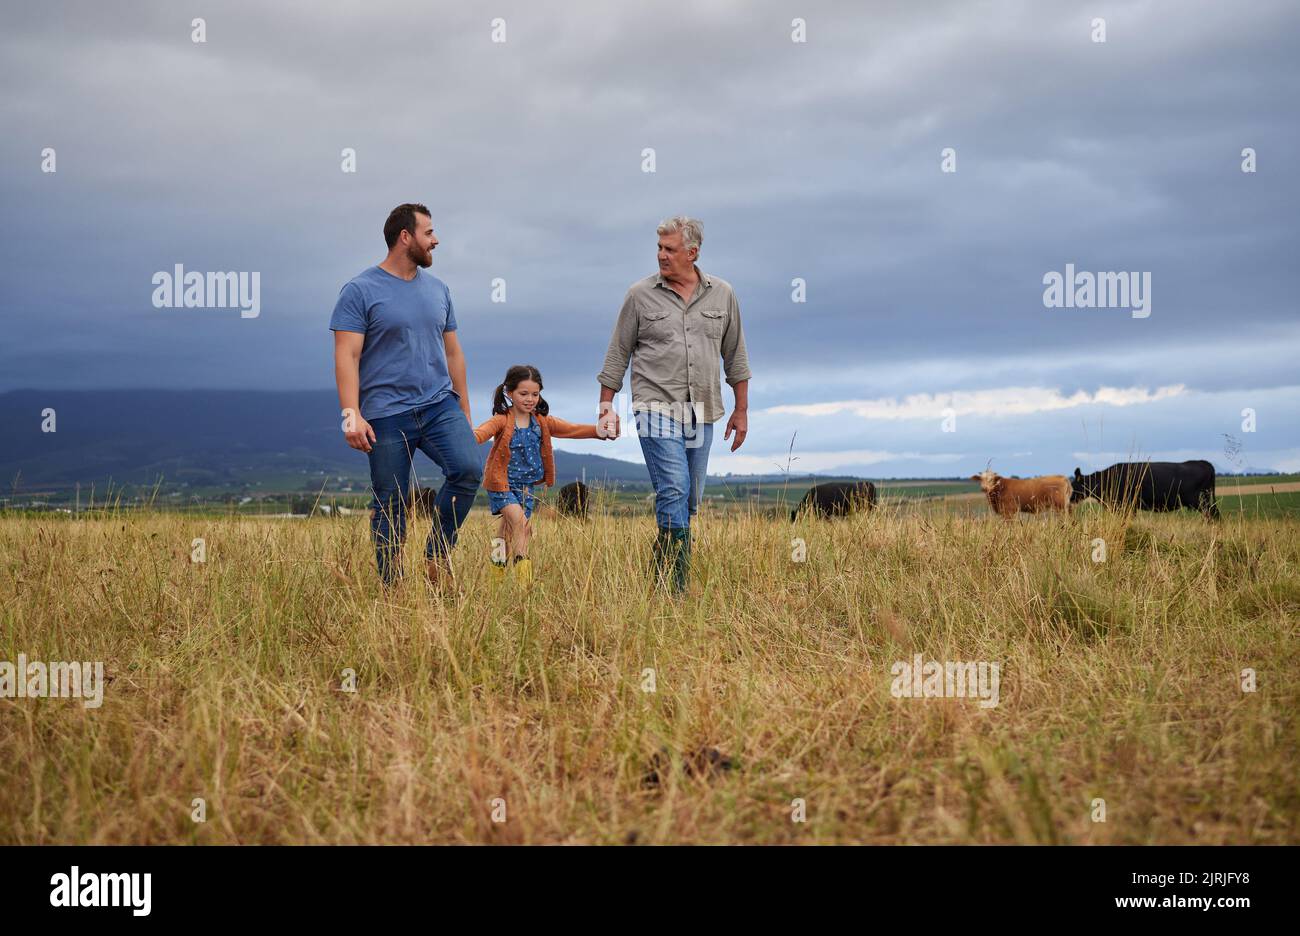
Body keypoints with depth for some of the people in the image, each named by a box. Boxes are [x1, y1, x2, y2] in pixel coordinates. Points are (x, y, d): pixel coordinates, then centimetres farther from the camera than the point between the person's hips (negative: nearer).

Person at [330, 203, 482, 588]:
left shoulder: (437, 289, 13)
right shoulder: (360, 291, -4)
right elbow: (347, 357, -9)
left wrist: (464, 411, 17)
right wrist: (351, 415, -18)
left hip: (440, 405, 4)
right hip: (387, 415, -4)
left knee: (468, 470, -18)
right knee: (390, 505, 1)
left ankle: (437, 556, 1)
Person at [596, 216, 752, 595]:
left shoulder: (722, 294, 8)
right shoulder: (640, 295, 1)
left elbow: (735, 354, 14)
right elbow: (617, 353, 7)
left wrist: (741, 410, 13)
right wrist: (606, 405, 4)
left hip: (701, 414, 4)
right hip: (657, 409, -4)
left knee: (690, 500, 7)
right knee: (674, 491, -16)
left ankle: (660, 574, 20)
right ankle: (674, 589, -15)